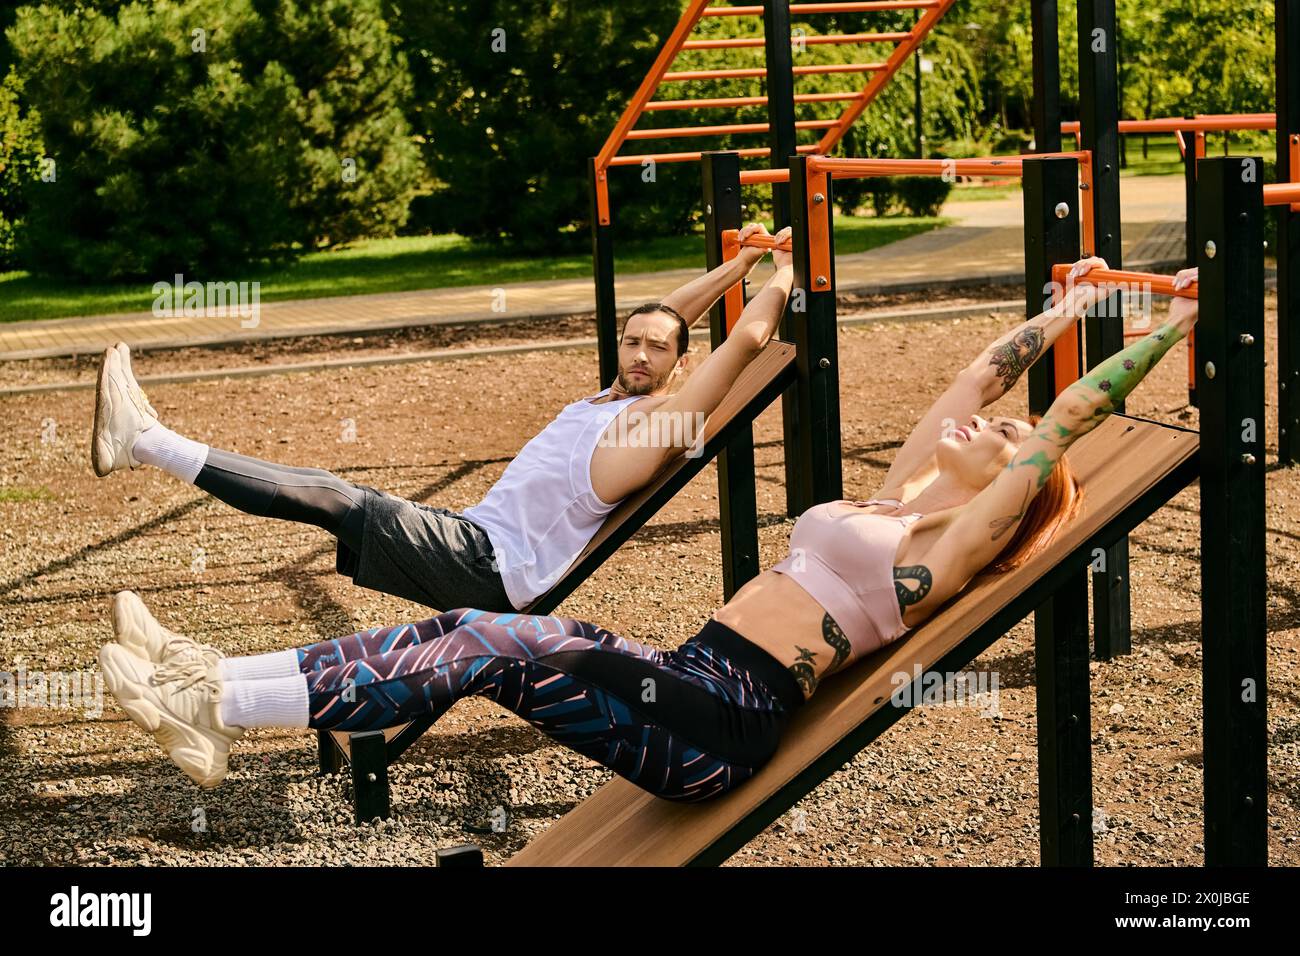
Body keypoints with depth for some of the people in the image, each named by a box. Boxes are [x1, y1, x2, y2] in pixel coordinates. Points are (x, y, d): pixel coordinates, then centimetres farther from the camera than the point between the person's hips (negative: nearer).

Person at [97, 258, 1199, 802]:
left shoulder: (953, 543, 1)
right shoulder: (889, 503, 23)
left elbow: (1063, 425, -5)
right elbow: (975, 379, 27)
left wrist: (1167, 333, -5)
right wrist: (1060, 314, 33)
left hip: (725, 722, -8)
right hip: (693, 684, 8)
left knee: (504, 644, -22)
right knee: (472, 629, -7)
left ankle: (225, 711, -26)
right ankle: (220, 684, -14)